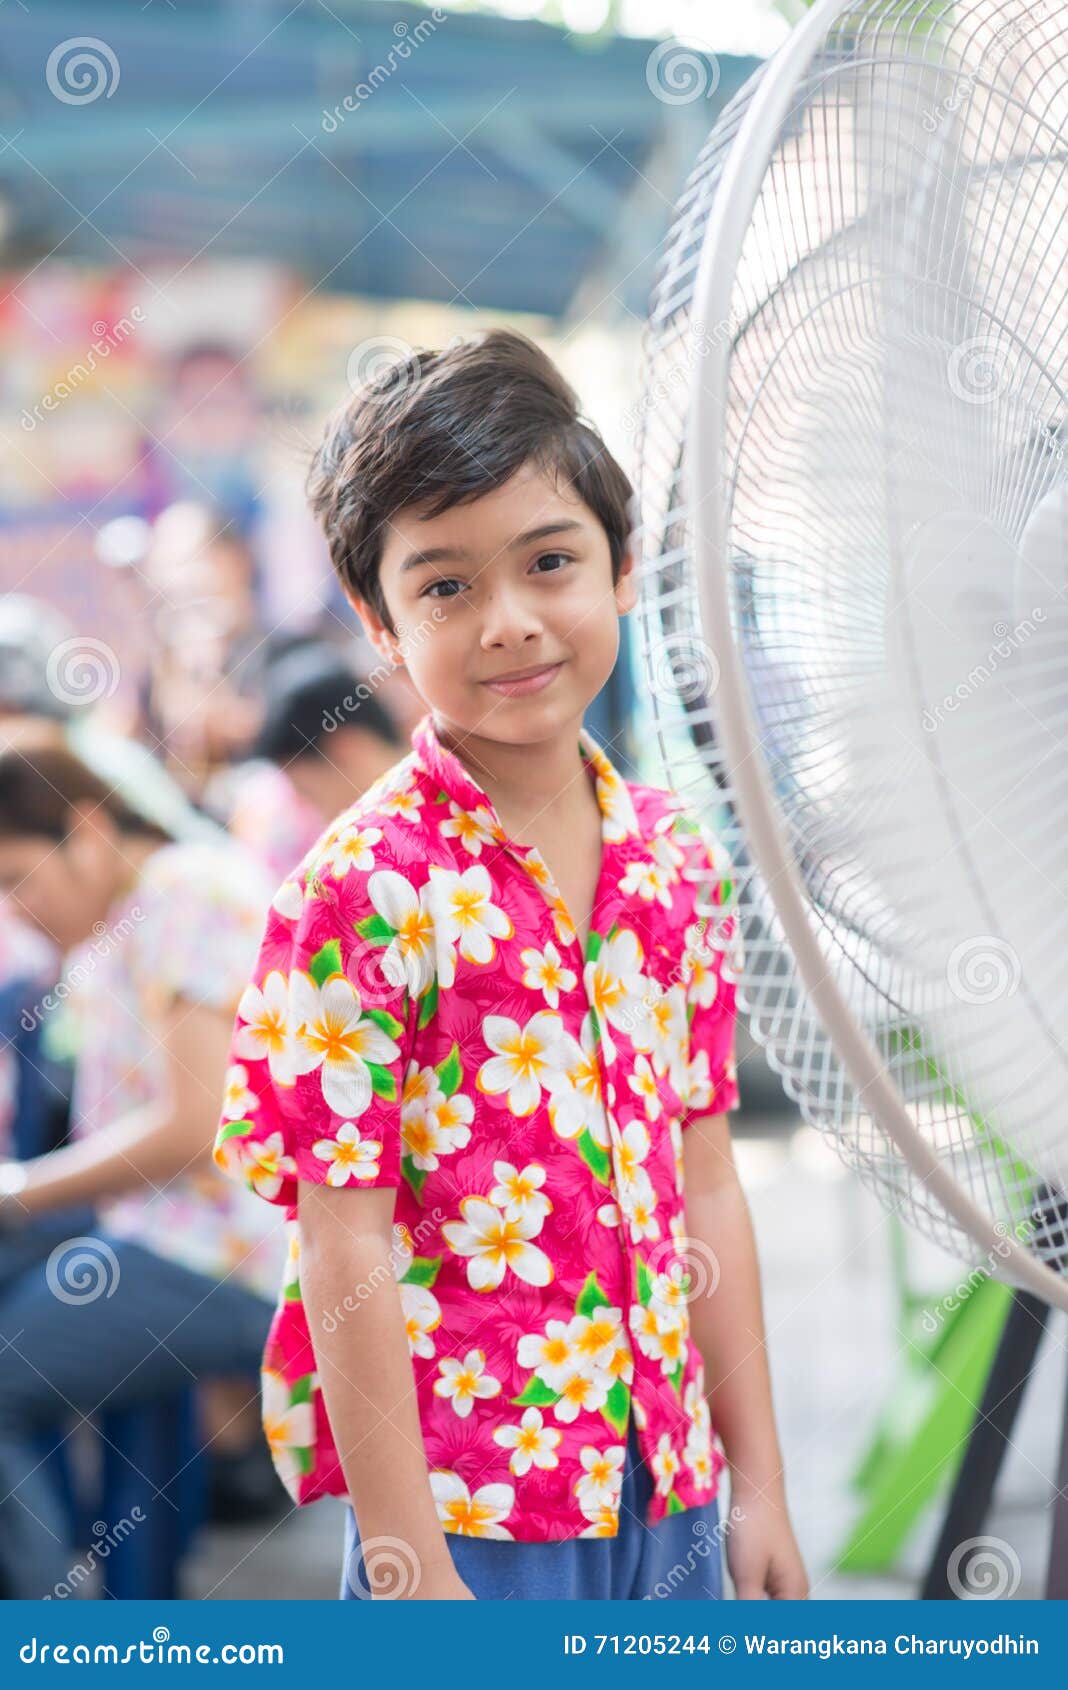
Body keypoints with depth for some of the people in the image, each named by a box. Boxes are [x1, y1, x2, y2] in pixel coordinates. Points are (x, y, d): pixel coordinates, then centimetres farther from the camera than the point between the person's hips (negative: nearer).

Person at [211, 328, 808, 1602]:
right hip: (471, 1511, -5)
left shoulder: (679, 863, 4)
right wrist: (409, 1571, -14)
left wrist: (757, 1480, 9)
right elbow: (346, 1252, -14)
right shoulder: (363, 890, -14)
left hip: (667, 1496, 5)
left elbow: (706, 1184, 9)